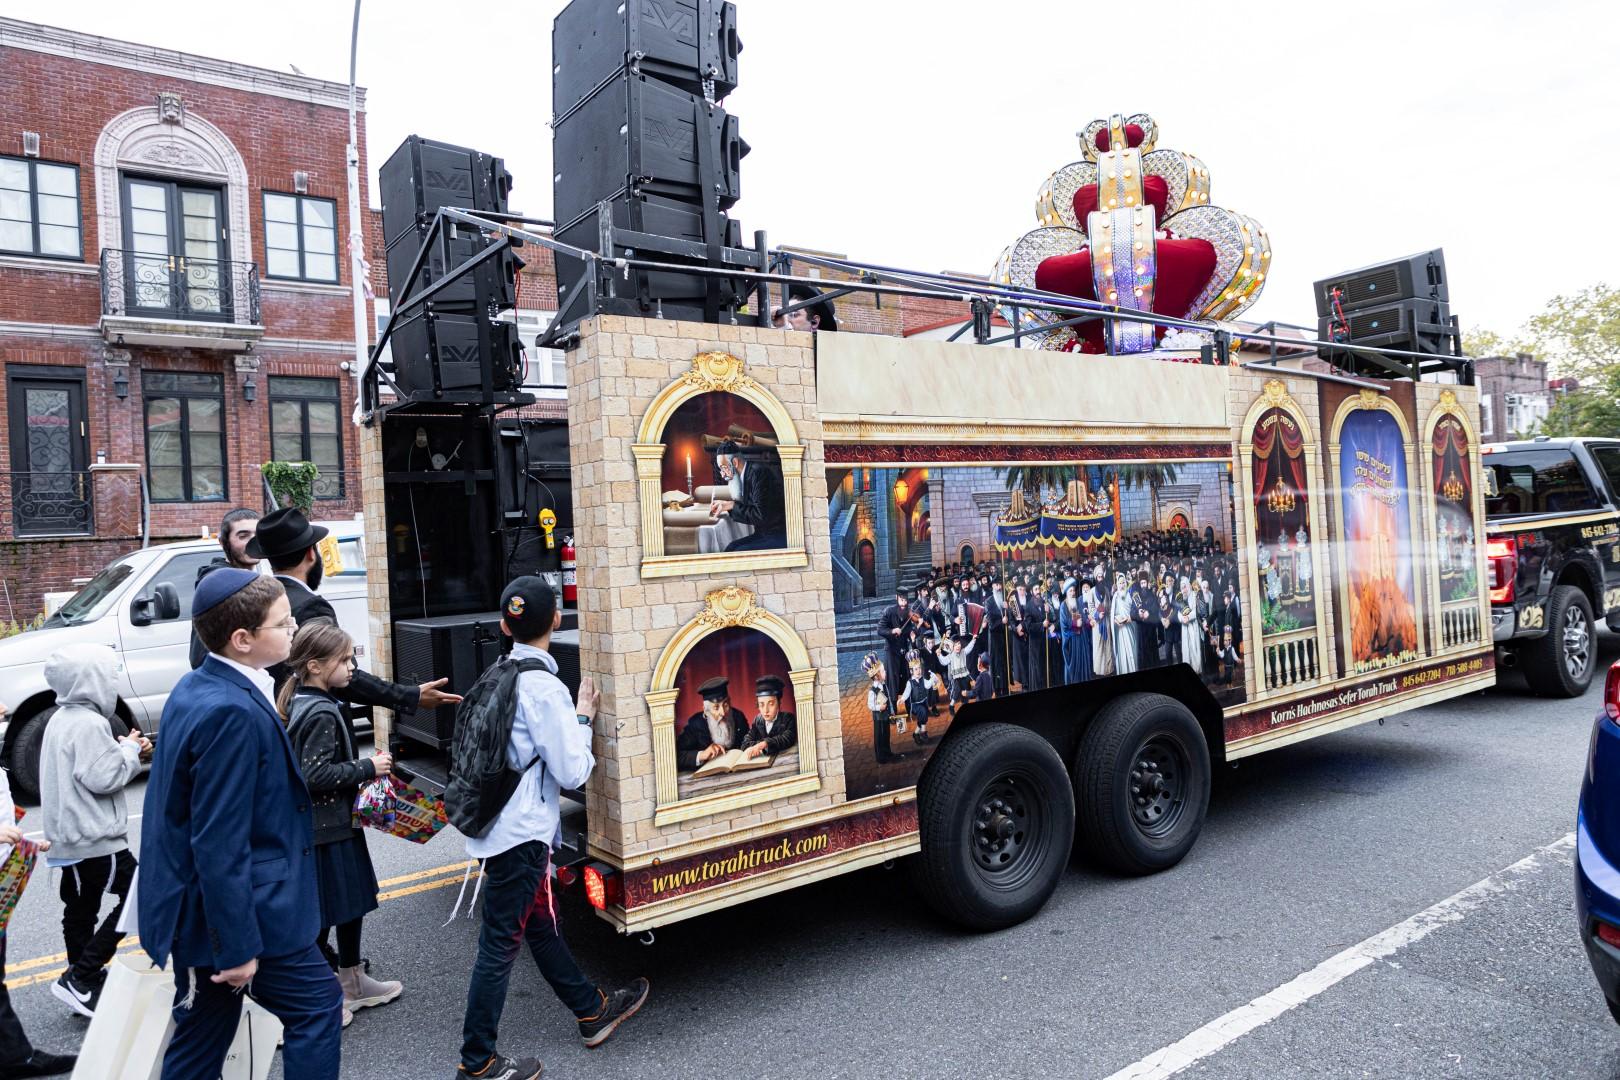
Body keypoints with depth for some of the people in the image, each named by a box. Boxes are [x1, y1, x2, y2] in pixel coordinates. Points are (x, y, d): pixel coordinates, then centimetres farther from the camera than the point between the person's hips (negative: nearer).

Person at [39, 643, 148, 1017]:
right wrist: (129, 750, -8)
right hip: (96, 838, -10)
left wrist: (126, 749, 8)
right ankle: (78, 978, -3)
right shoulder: (90, 724, -20)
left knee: (80, 910, 14)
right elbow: (103, 778, -22)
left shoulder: (61, 719, 12)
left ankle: (85, 983, 23)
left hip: (69, 837, 10)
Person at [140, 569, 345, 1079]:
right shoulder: (233, 712, -27)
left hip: (197, 902, 9)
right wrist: (239, 946, -19)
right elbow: (220, 844, -26)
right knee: (317, 1002, 6)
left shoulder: (197, 688, 4)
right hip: (232, 907, -9)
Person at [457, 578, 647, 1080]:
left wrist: (571, 717, 12)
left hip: (504, 826, 9)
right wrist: (583, 718, -6)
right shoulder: (545, 689, -20)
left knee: (540, 924, 19)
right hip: (521, 834, -9)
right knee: (501, 942, 4)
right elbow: (572, 773, -18)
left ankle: (593, 1011, 36)